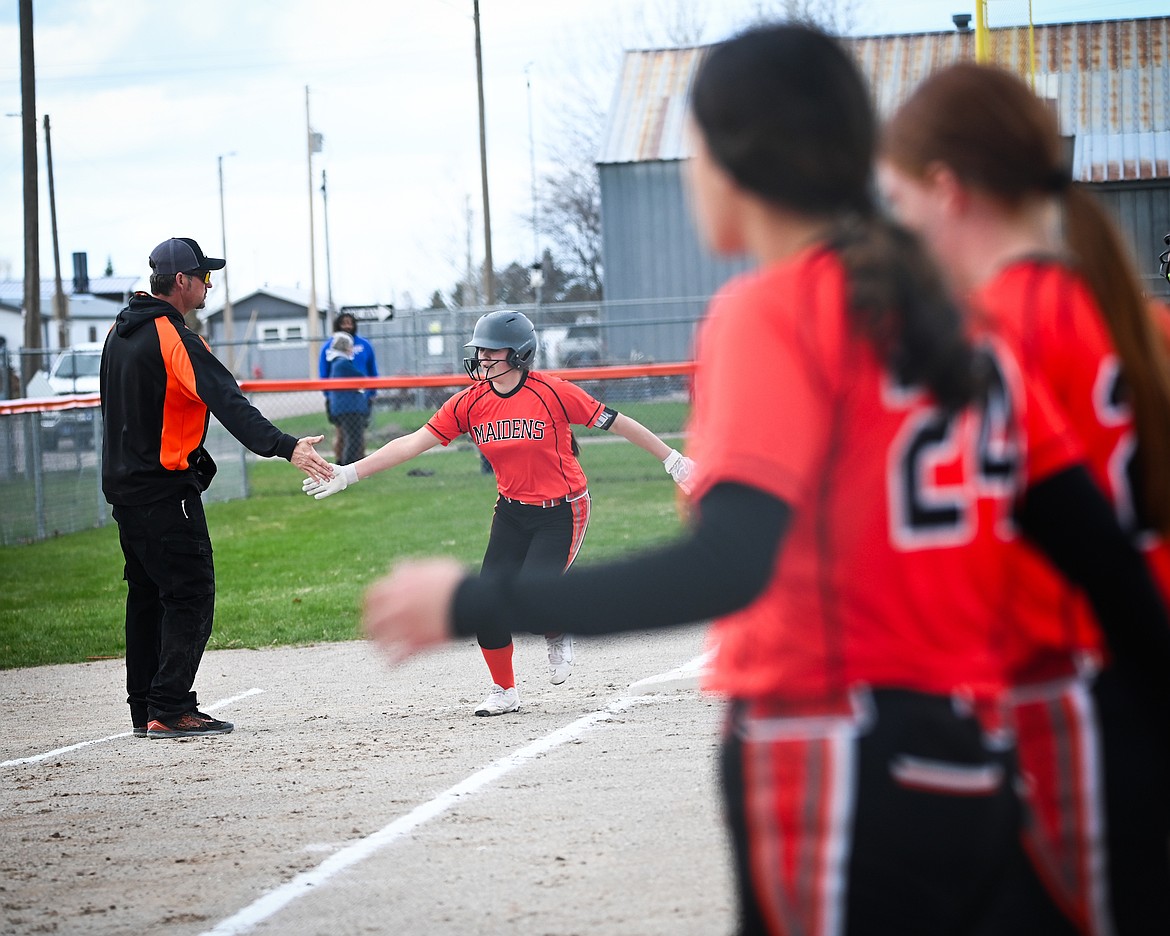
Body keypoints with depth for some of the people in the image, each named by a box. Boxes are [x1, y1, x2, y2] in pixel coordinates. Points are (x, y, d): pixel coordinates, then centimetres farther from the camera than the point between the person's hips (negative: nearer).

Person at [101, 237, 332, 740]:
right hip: (165, 487, -9)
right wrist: (287, 447, -36)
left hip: (123, 484, 9)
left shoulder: (120, 331, 11)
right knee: (191, 594, -7)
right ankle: (170, 711, -12)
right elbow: (228, 404, -29)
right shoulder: (174, 338, -18)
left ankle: (145, 709, 16)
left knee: (147, 594, 14)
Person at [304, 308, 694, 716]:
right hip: (512, 512, 5)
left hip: (562, 513, -5)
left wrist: (672, 459, -7)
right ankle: (504, 692, 18)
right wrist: (347, 474, -14)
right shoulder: (470, 402, -4)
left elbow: (614, 422, -10)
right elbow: (412, 443, -7)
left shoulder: (552, 392, -16)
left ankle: (559, 633, 19)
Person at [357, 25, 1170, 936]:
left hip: (841, 783, -8)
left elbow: (726, 569, -23)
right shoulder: (952, 317, 12)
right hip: (972, 777, 8)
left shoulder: (772, 310, -10)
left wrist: (476, 603, -20)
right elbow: (1094, 542, 10)